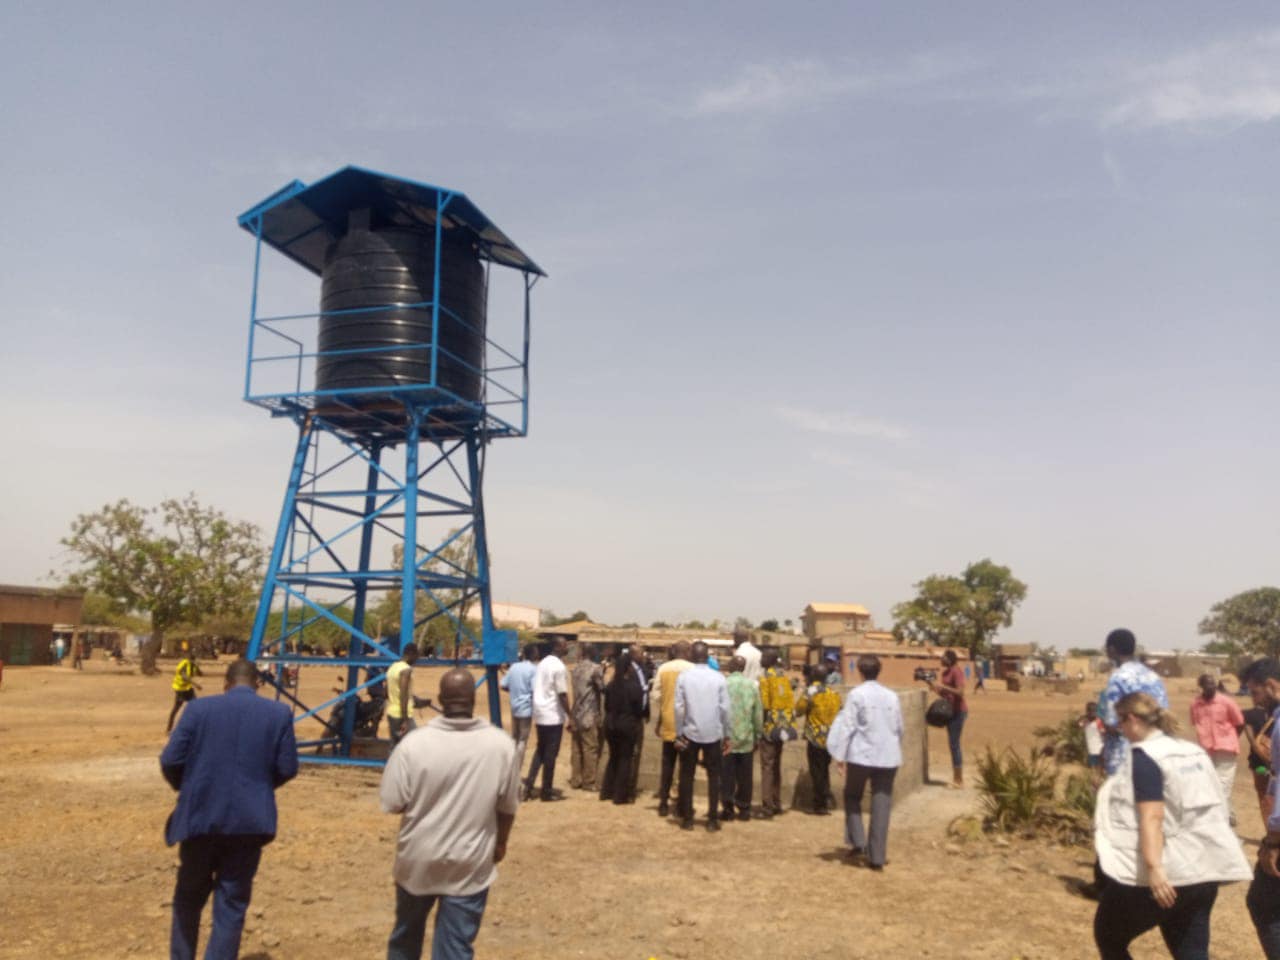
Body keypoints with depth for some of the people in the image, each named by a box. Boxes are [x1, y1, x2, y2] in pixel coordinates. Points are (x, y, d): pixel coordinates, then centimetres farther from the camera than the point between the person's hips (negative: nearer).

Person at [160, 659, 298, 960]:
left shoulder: (198, 708, -3)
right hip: (250, 819, 0)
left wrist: (187, 788, 15)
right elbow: (287, 768, -2)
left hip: (200, 815, 1)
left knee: (189, 896, 20)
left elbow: (170, 761, -5)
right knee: (232, 902, 9)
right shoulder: (279, 713, -2)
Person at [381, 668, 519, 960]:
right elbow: (507, 806, -2)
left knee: (407, 932, 25)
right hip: (470, 864, 0)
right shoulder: (501, 745, -13)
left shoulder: (414, 743, -18)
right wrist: (500, 842, 16)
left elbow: (392, 803, -11)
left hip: (418, 859, 1)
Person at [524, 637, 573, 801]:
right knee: (550, 754, 2)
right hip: (554, 716, -8)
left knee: (540, 751, 16)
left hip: (540, 714, 8)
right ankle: (547, 791, 10)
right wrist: (570, 717, -13)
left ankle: (529, 784, 8)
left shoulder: (542, 663, 10)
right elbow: (562, 695, -18)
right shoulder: (559, 667, -16)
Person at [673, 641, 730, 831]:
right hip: (713, 733, 0)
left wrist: (678, 733, 0)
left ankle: (687, 818, 12)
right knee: (713, 777, 9)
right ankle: (712, 819, 9)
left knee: (687, 776, 11)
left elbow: (679, 707, -7)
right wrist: (726, 735, 4)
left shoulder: (683, 677, -5)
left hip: (690, 733, 0)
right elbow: (725, 708, -4)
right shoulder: (718, 677, -5)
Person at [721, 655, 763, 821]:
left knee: (727, 775, 6)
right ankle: (744, 809, 15)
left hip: (726, 738, -2)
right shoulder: (752, 686, -1)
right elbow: (758, 714, 2)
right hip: (747, 739, 2)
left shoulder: (722, 684, -8)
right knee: (745, 776, 11)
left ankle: (727, 808, 5)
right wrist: (758, 736, 13)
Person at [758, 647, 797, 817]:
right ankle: (776, 804, 21)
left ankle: (767, 807, -6)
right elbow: (791, 701, 9)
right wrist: (787, 720, 15)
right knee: (776, 766, 16)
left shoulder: (765, 677, -12)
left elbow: (764, 705, -17)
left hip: (770, 726, -7)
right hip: (783, 727, 7)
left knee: (767, 767, -4)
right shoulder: (784, 675, 9)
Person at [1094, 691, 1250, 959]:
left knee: (1108, 937, 12)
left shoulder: (1144, 756, -13)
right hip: (1204, 869, 8)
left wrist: (1154, 868, -31)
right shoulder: (1194, 751, 13)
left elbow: (1151, 817, -24)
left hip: (1164, 873, -8)